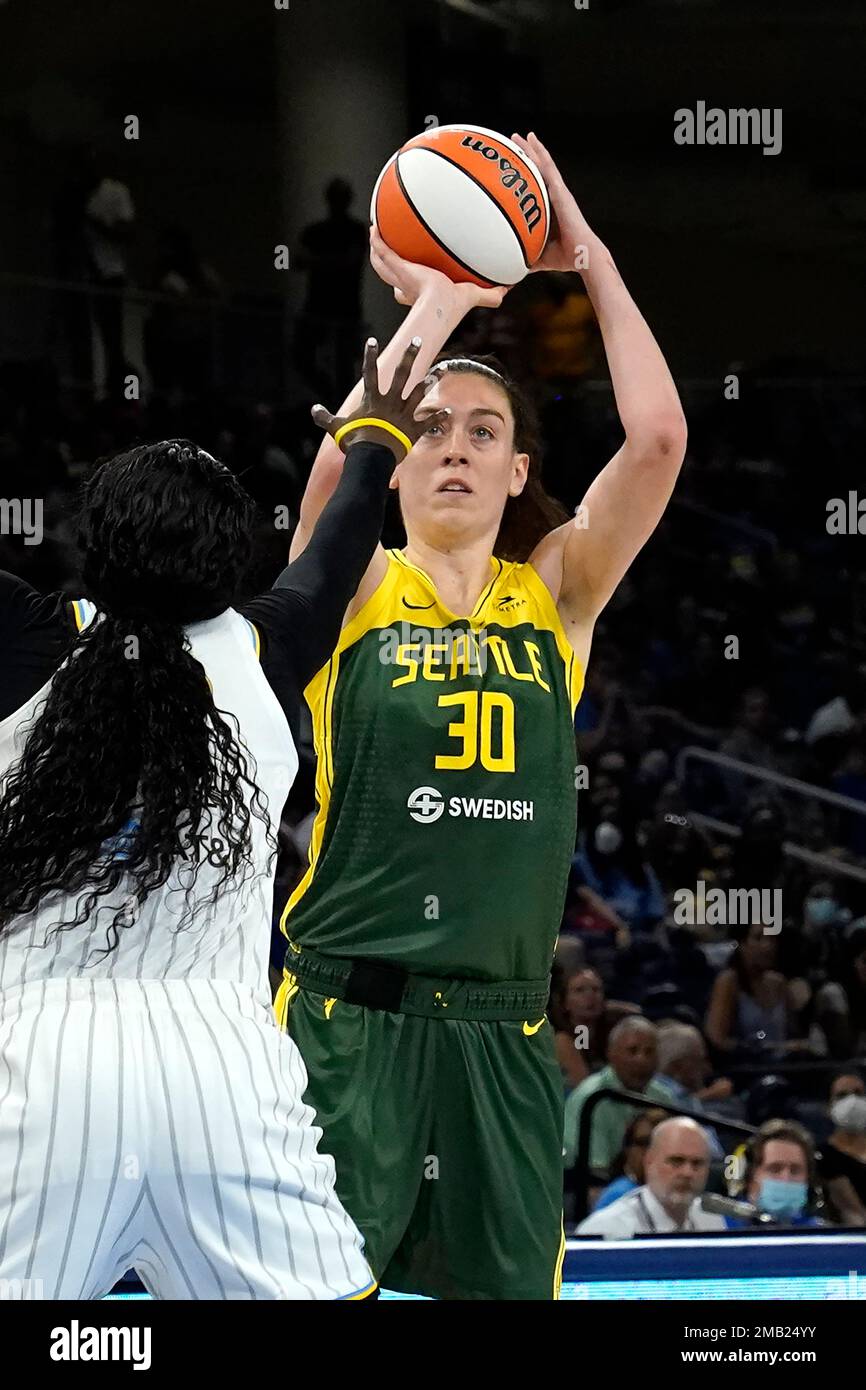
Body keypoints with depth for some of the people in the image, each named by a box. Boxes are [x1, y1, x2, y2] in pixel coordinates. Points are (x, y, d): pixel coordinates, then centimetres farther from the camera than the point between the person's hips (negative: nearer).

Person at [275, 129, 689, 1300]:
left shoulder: (556, 595, 8)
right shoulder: (354, 591, 2)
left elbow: (658, 438, -5)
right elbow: (339, 462, -19)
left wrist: (587, 256, -2)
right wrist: (436, 304, -10)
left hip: (502, 1030, 3)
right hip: (349, 1022, -3)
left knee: (507, 1287, 9)